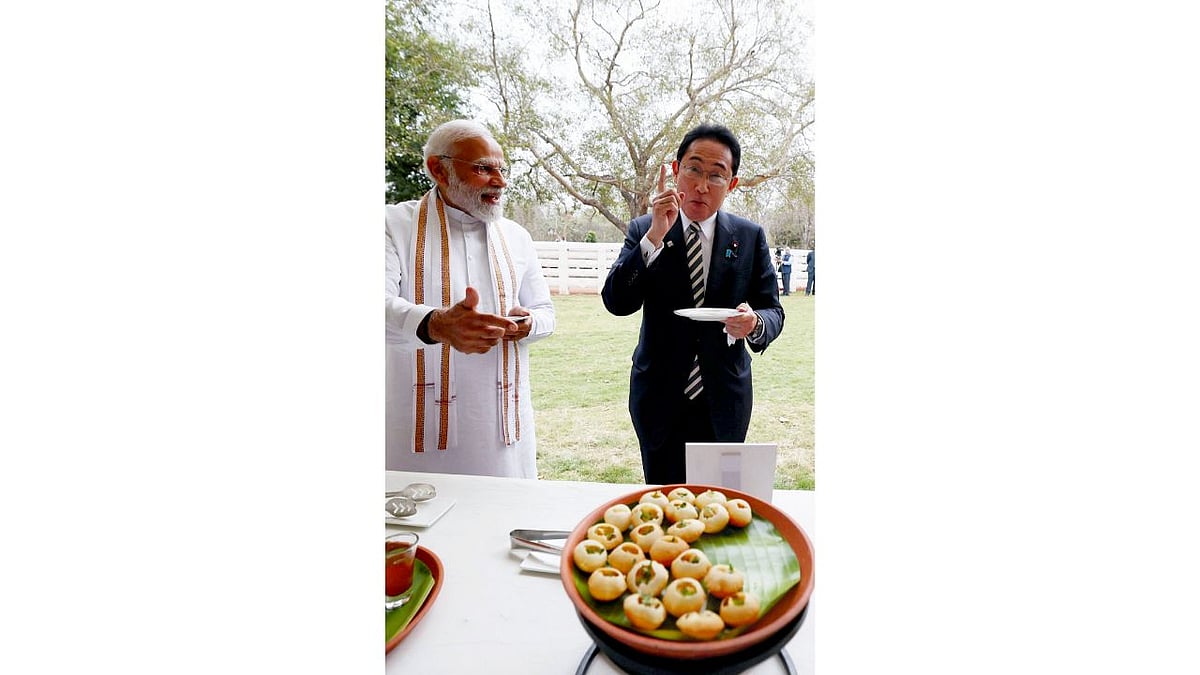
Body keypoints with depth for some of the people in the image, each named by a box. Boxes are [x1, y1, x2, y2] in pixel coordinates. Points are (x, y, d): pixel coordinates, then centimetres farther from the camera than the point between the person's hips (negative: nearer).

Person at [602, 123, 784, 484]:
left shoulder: (751, 236, 1)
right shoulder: (642, 231, -3)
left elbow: (772, 311, 1)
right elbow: (616, 302, -15)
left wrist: (755, 324, -23)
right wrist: (655, 236, -25)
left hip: (724, 403, 1)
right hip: (660, 401, -1)